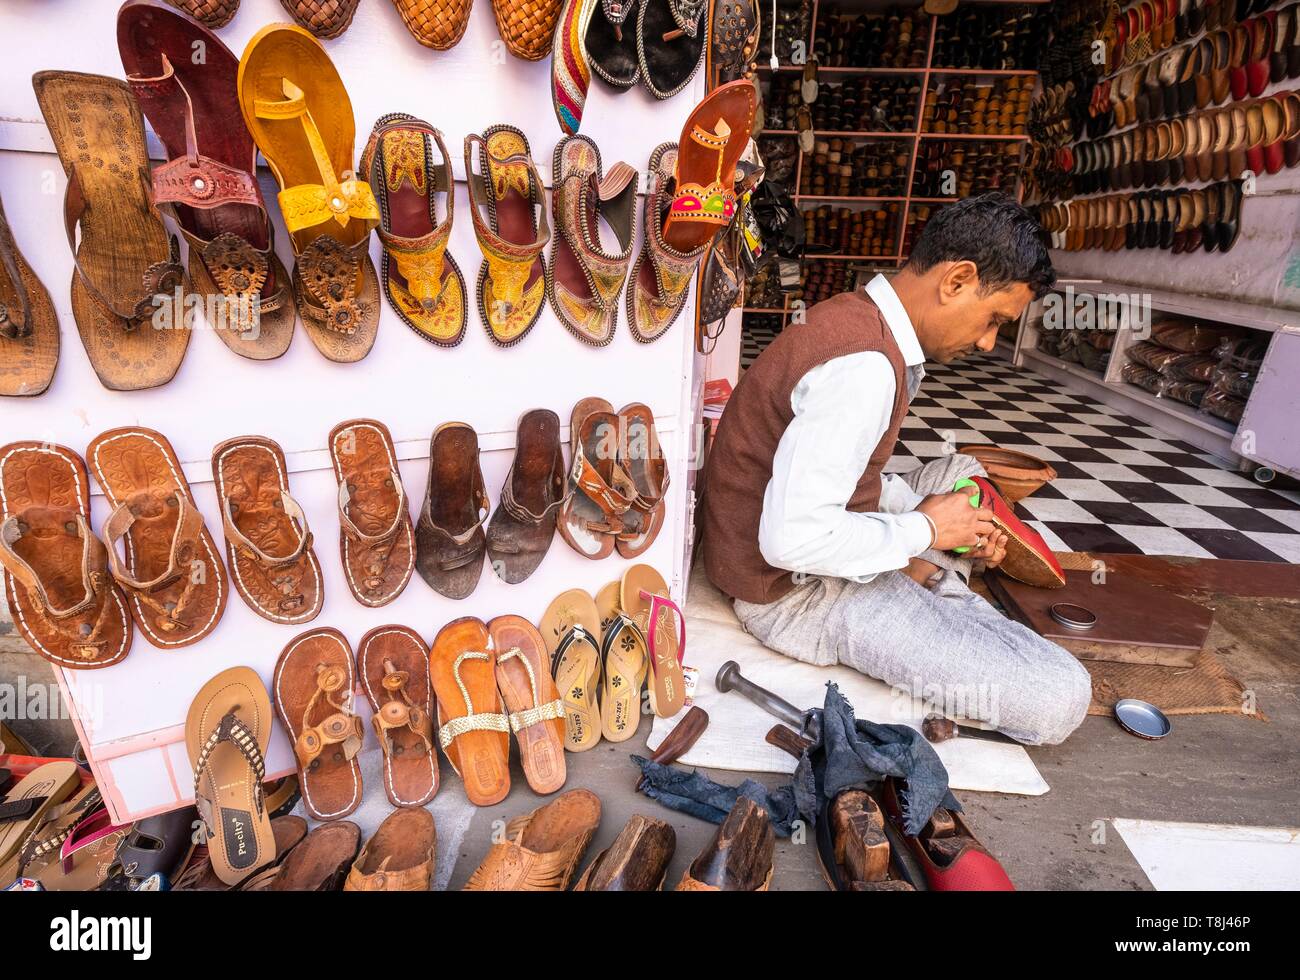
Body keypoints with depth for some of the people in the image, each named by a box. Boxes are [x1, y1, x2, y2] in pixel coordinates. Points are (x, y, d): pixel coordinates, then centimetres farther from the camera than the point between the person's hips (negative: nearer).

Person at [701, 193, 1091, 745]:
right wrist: (924, 528, -17)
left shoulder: (854, 318, 6)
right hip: (797, 589, -10)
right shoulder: (866, 365, -26)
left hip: (817, 539, 10)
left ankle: (929, 584, 8)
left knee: (963, 472, 27)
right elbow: (794, 540, -32)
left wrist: (931, 516, 3)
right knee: (1059, 698, -16)